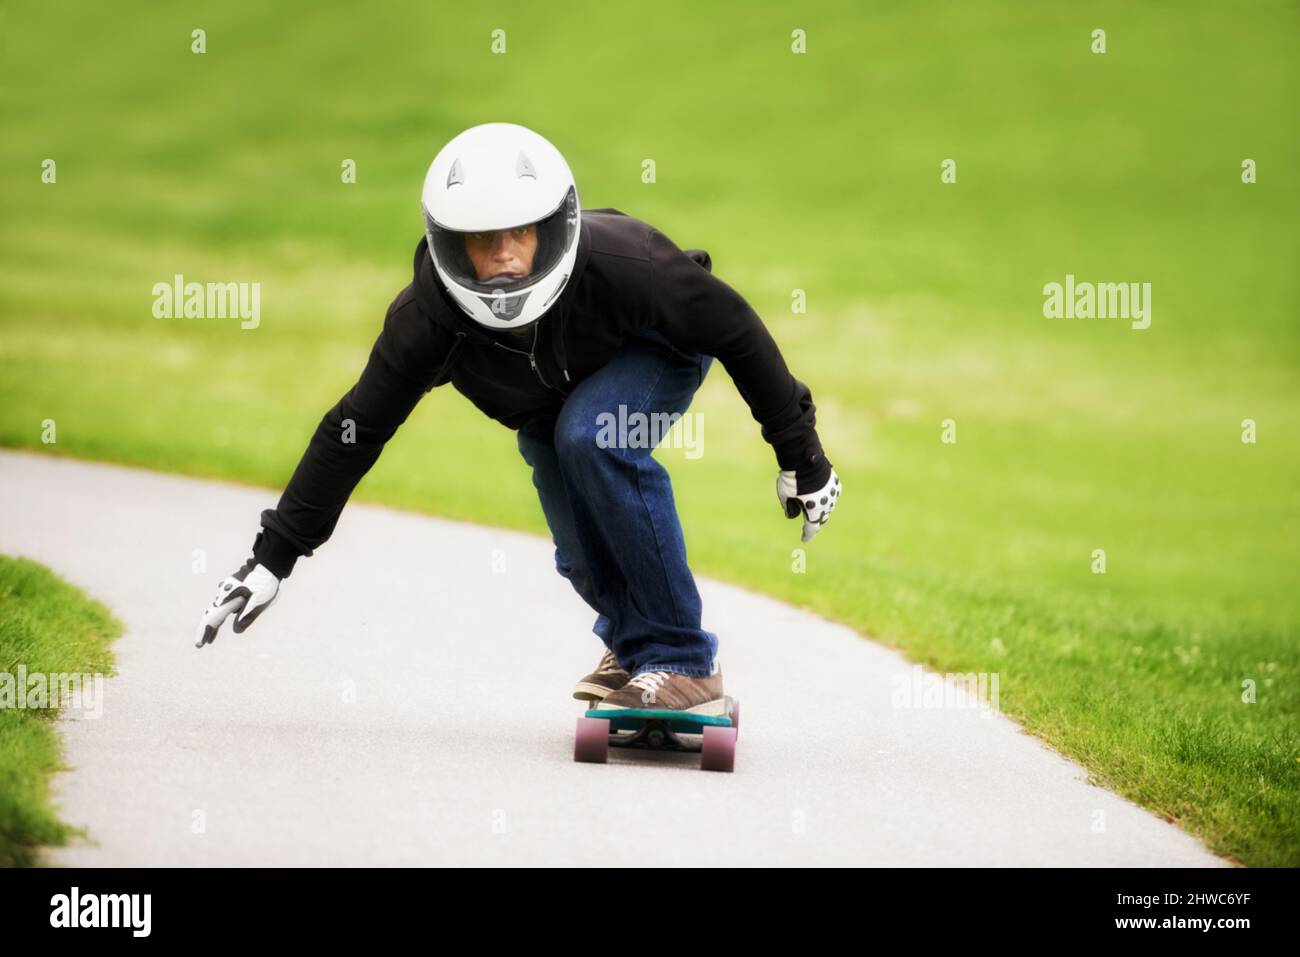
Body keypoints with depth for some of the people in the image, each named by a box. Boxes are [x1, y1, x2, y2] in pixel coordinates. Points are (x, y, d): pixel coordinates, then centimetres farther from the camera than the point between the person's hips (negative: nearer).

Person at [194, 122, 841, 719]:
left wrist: (800, 455, -15)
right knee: (585, 557, -5)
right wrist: (272, 557, -21)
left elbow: (737, 332, -24)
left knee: (591, 436, -33)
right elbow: (354, 431, -21)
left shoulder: (622, 264, -40)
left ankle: (683, 664, -24)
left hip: (656, 351, -4)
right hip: (547, 401, 4)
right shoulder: (429, 317, -32)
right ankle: (630, 637, 34)